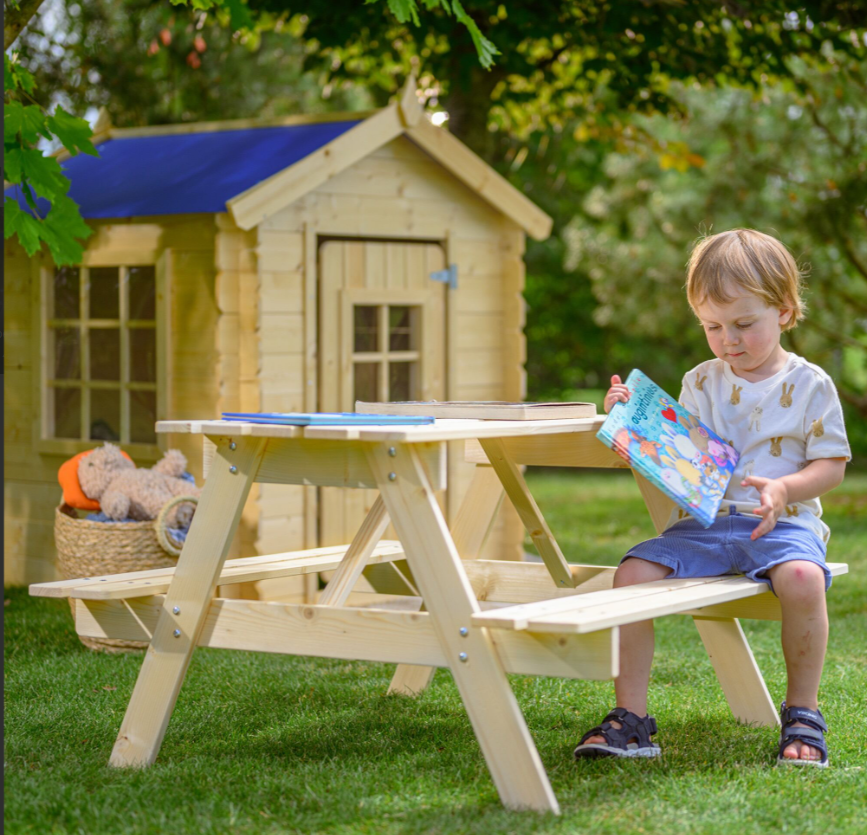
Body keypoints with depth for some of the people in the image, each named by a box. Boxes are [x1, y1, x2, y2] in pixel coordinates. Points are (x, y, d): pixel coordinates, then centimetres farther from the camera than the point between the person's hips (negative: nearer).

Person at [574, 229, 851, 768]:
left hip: (781, 521, -3)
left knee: (803, 578, -36)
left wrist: (784, 489, -18)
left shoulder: (810, 385, 1)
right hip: (703, 522, 4)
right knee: (633, 573, -21)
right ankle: (631, 718, -13)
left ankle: (803, 713, -14)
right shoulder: (700, 384, 11)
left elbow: (831, 465, 0)